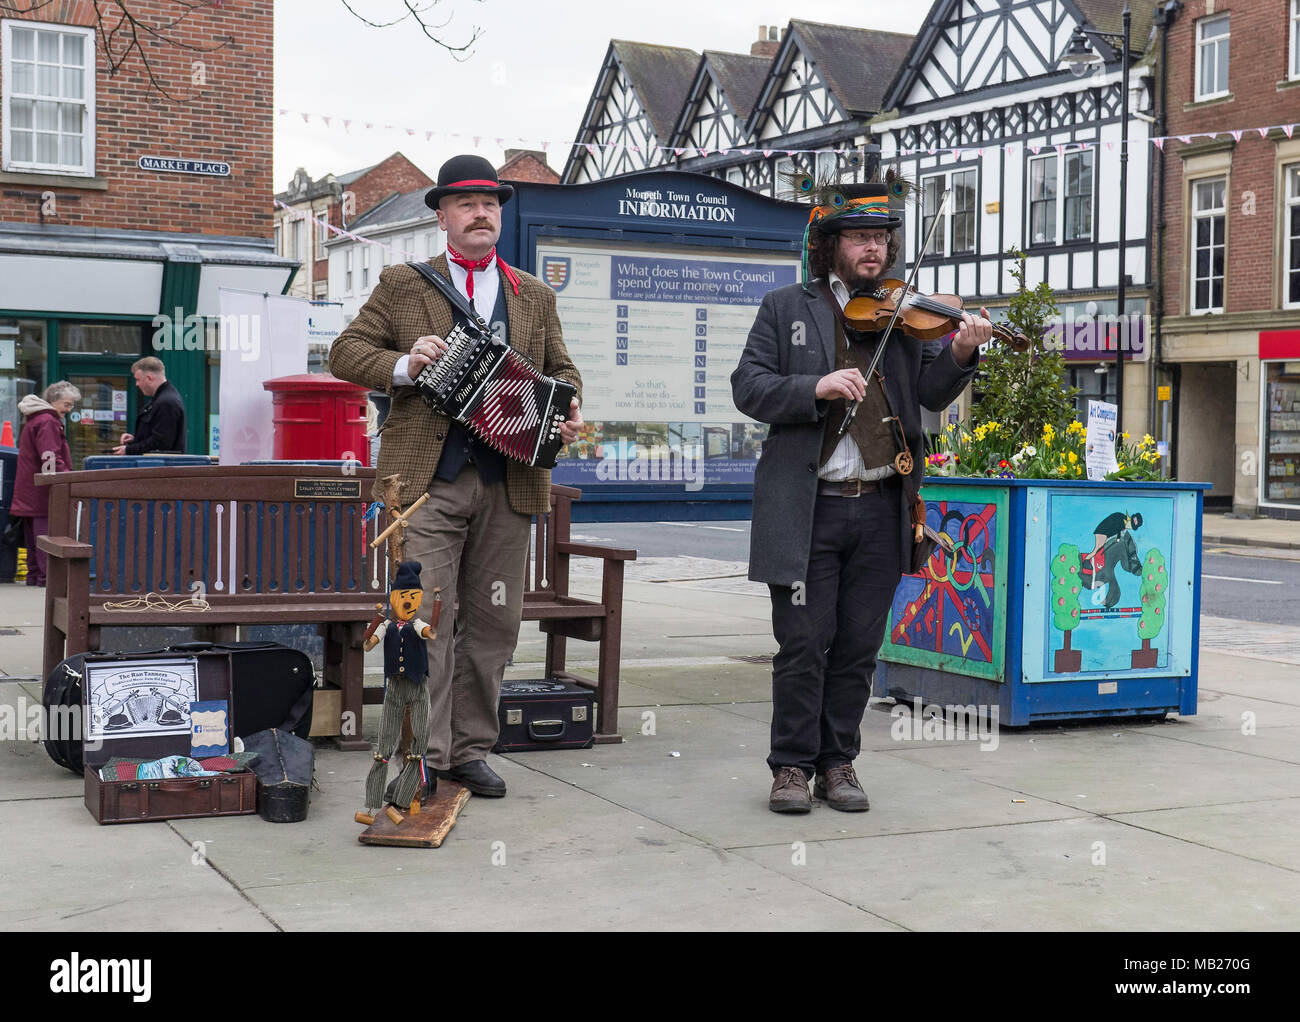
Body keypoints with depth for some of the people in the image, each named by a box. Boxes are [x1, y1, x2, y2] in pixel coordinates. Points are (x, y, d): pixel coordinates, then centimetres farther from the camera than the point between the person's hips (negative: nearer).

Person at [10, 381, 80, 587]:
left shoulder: (34, 419, 20)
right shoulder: (47, 422, -14)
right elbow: (51, 458, -22)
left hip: (29, 490, 10)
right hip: (43, 492, -10)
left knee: (33, 534, 13)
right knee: (46, 530, -9)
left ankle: (34, 574, 18)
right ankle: (46, 575, -9)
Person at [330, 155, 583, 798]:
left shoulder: (535, 297, 17)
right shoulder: (403, 285, 9)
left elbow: (561, 369, 22)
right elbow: (346, 352, 7)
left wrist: (567, 412, 0)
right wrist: (403, 365, -12)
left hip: (508, 485, 3)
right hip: (427, 479, -3)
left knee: (492, 623, 7)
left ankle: (470, 751, 19)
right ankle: (425, 757, 0)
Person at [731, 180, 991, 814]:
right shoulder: (786, 308, 7)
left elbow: (932, 394, 3)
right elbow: (748, 387, -2)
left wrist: (960, 353, -17)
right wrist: (817, 388, -17)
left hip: (880, 510, 2)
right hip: (807, 508, -2)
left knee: (858, 648, 8)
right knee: (803, 644, 0)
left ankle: (838, 763, 20)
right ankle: (792, 766, 12)